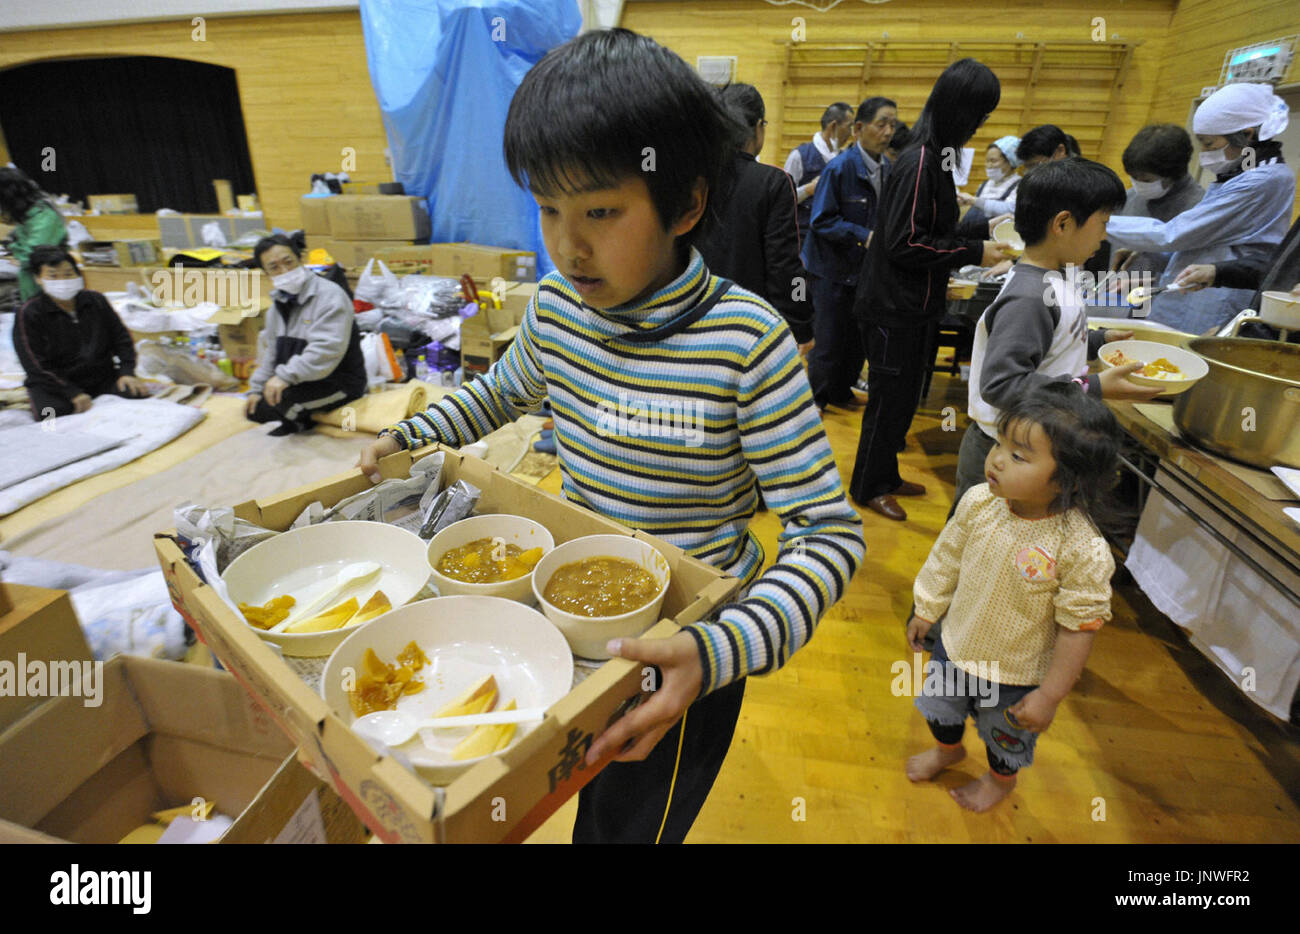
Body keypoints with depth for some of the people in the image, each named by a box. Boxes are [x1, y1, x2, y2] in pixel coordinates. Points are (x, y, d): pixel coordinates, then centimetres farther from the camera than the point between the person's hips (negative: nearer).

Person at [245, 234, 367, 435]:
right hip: (303, 380, 9)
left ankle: (299, 420, 2)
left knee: (280, 396, -30)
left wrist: (285, 375, -35)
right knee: (254, 410, 5)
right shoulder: (279, 305, 12)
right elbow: (270, 351, 19)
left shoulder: (329, 295, -18)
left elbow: (327, 349, -31)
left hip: (340, 384, -9)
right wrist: (256, 388, 9)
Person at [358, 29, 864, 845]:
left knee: (625, 826, 20)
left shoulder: (746, 342, -26)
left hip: (679, 650, -4)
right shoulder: (556, 307, -9)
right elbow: (506, 389, 15)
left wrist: (717, 654, -38)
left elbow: (831, 533, -24)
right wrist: (412, 435, 1)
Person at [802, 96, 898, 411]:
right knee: (828, 341, 0)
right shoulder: (840, 168, -15)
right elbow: (822, 221, -17)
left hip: (865, 267, 7)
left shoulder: (887, 168, 5)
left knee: (859, 337, 13)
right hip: (833, 268, -6)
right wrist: (864, 236, -24)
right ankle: (815, 399, 18)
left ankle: (841, 391, 31)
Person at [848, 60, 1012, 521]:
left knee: (902, 397, 17)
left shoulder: (933, 155, 11)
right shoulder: (919, 163, -19)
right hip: (897, 308, -9)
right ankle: (868, 487, 18)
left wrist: (976, 245, 15)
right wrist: (975, 252, -17)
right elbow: (904, 244, -23)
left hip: (914, 305, 9)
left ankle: (886, 475, 32)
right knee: (889, 399, 2)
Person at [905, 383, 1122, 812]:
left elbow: (1079, 628, -22)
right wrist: (926, 610, 6)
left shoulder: (1083, 550, -33)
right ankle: (948, 748, 63)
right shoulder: (979, 502, -20)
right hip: (956, 646, 4)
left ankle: (1000, 778, 60)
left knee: (1005, 737, 27)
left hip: (1016, 676, -4)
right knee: (938, 709, 30)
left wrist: (1049, 696, -15)